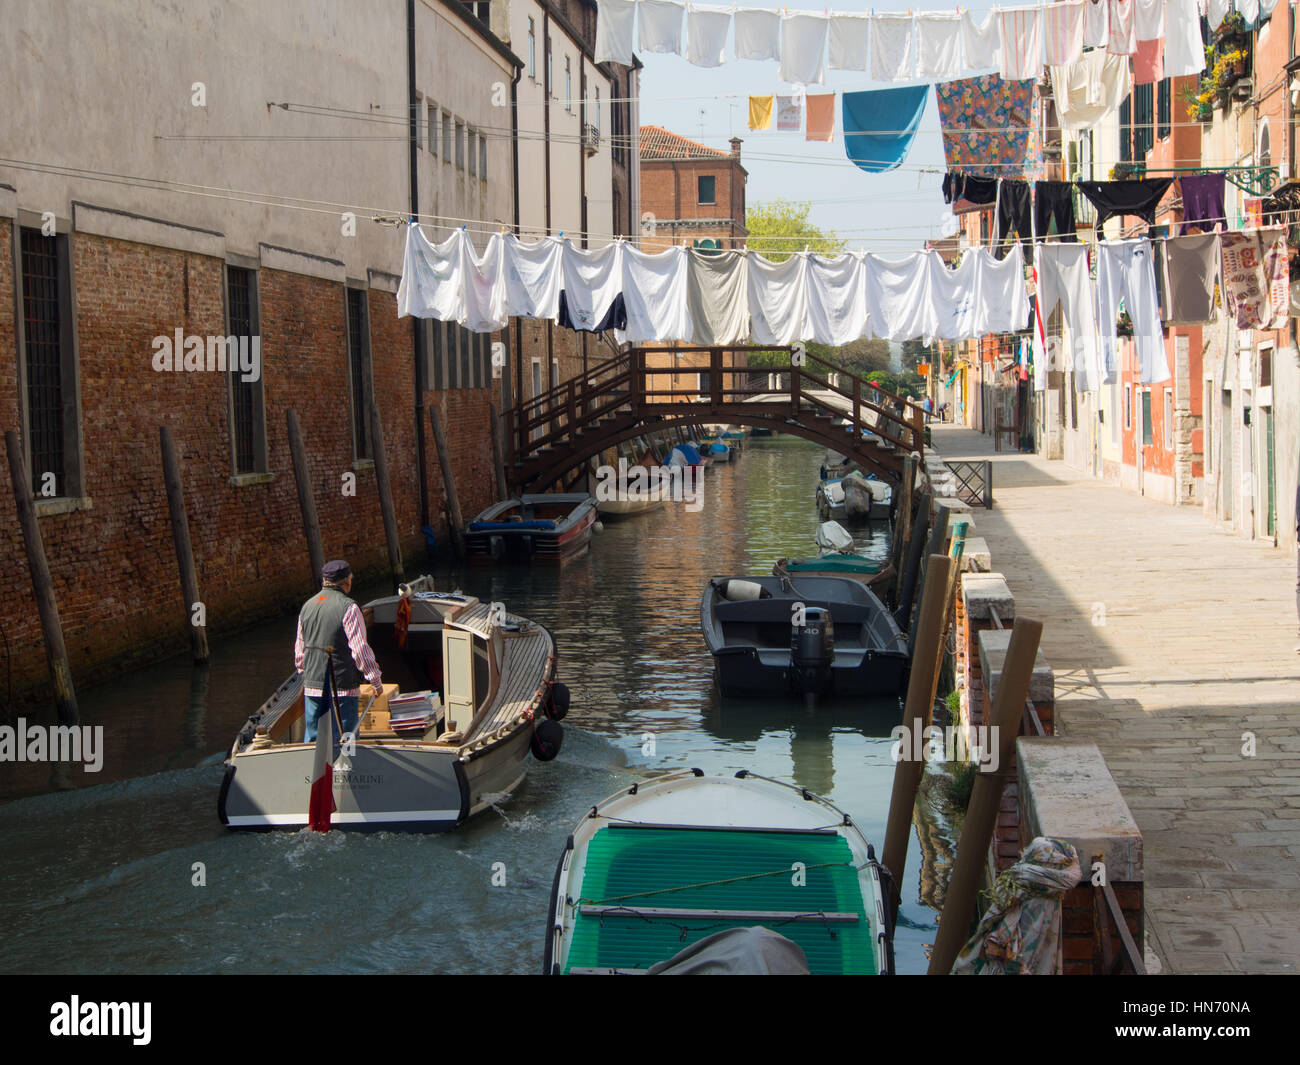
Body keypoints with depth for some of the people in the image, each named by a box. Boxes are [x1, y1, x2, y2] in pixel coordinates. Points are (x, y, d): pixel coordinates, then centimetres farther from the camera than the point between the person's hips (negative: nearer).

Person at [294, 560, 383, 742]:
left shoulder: (307, 606, 8)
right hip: (343, 686, -6)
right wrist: (375, 681, -6)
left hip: (313, 685, 6)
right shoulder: (348, 608, -13)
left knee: (312, 735, 12)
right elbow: (360, 649, -14)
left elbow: (299, 648, 16)